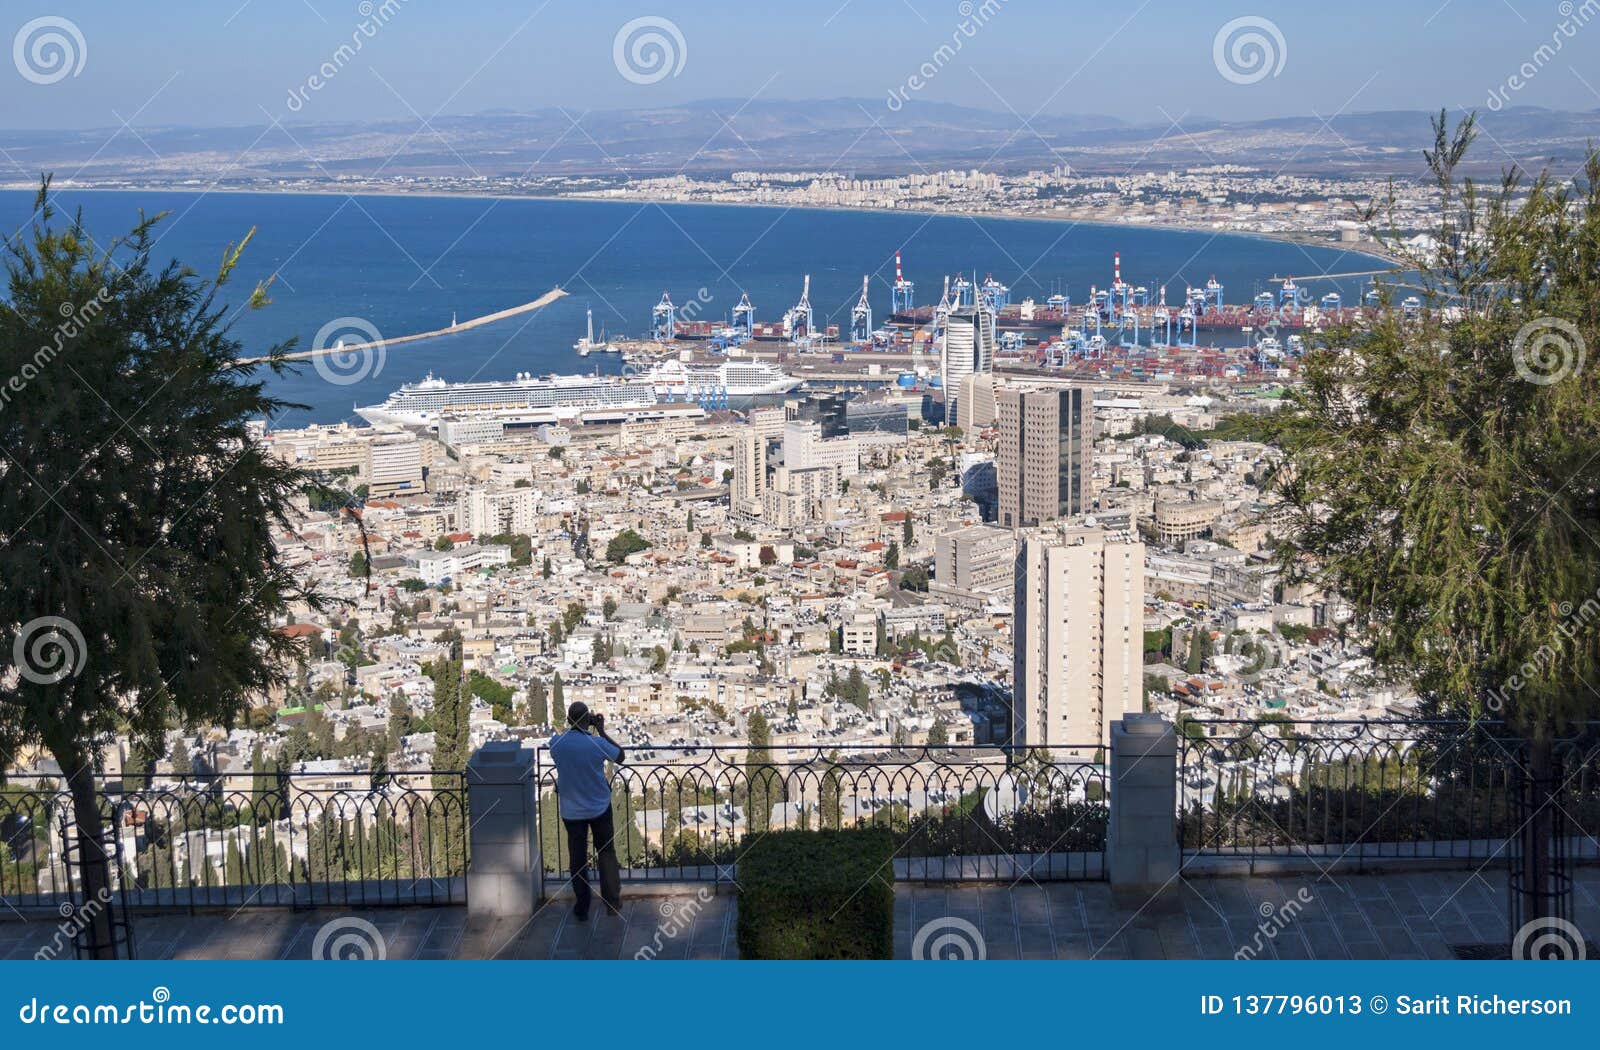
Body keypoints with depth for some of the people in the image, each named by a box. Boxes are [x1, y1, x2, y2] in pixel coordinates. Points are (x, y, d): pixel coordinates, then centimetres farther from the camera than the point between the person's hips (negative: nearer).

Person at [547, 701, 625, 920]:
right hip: (599, 808, -1)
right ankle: (613, 901, 24)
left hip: (571, 810, 1)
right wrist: (601, 731, -2)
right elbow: (620, 756, -3)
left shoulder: (556, 743, -15)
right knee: (606, 853, 17)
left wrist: (585, 729, 7)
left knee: (578, 859, 13)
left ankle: (582, 908, 19)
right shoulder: (597, 743, -21)